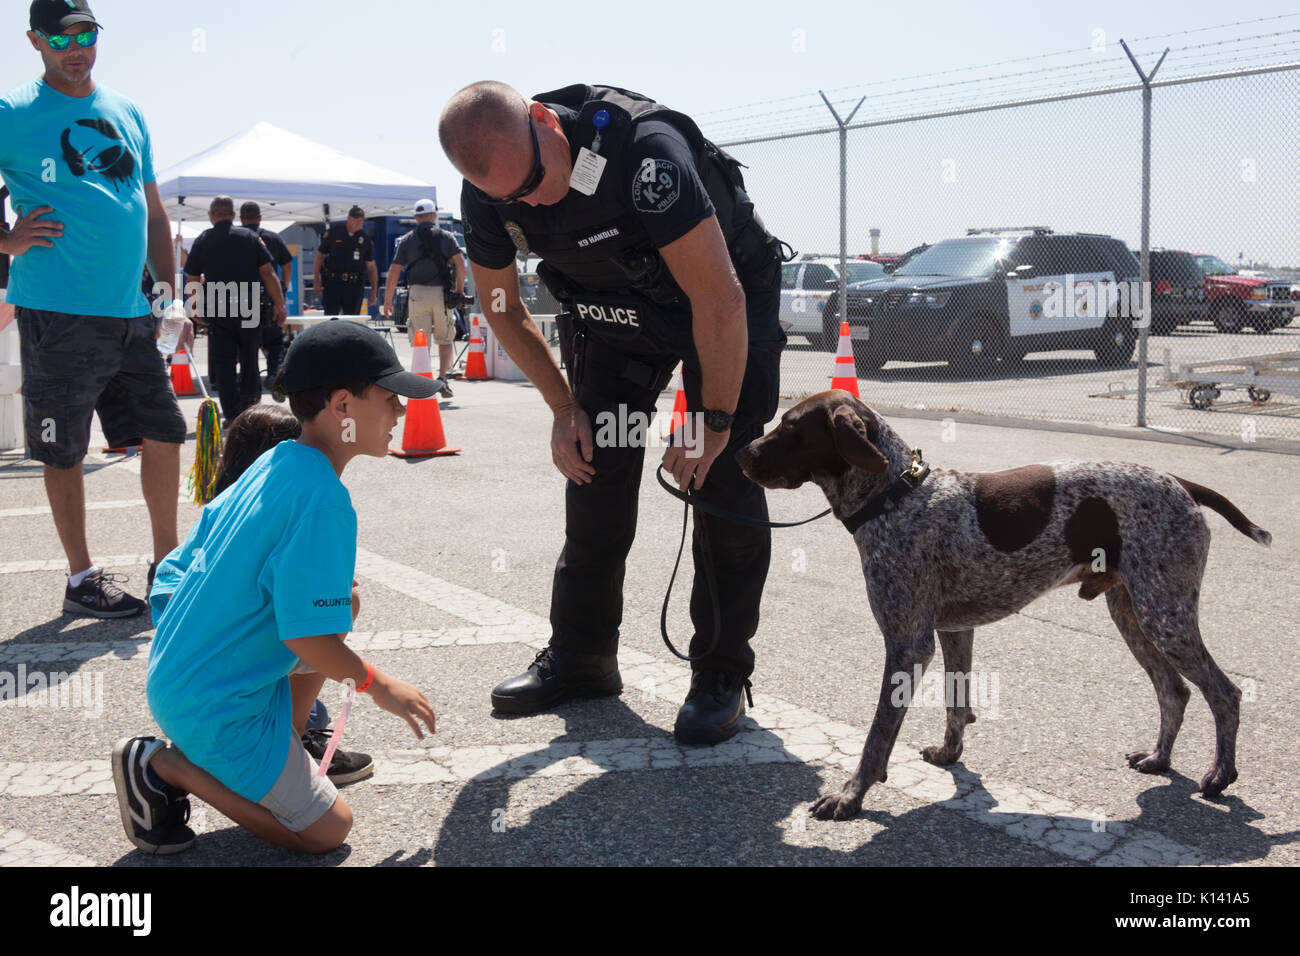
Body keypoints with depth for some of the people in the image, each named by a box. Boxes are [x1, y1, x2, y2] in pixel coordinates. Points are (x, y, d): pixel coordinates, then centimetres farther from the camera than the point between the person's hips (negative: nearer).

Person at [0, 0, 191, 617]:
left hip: (133, 313, 5)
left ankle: (166, 561, 23)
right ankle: (81, 578, 15)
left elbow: (153, 212, 18)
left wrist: (170, 291, 11)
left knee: (164, 433, 8)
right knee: (65, 451, 2)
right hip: (59, 313, -5)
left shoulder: (127, 113, 14)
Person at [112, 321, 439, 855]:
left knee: (346, 604, 17)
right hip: (213, 707, -9)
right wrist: (377, 684, -5)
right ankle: (165, 767, -1)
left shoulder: (273, 464, 3)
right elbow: (310, 639, -25)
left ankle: (290, 745, 18)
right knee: (328, 830, -1)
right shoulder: (323, 500, -24)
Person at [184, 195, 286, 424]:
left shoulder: (202, 240, 3)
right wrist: (279, 304, 1)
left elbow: (193, 277, 9)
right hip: (250, 308, 1)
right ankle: (249, 407, 24)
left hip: (218, 311, -1)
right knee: (249, 359, 14)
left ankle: (232, 414, -3)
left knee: (223, 362, 3)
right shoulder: (249, 236, 2)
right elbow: (267, 273, -2)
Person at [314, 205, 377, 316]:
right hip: (333, 282, -2)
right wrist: (317, 280, -1)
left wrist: (374, 290, 2)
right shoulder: (333, 232, 1)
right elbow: (320, 256, 6)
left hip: (355, 285, 2)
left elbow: (371, 266, 9)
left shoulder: (365, 239, 6)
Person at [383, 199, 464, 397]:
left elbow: (394, 271, 3)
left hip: (417, 293, 0)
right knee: (445, 340, 13)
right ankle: (442, 377, 0)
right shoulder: (444, 237, 6)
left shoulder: (406, 240, 7)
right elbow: (460, 263, -5)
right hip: (442, 293, 0)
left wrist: (387, 300, 8)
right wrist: (459, 289, 4)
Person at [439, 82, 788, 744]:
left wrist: (715, 420, -25)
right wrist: (564, 407, -1)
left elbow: (719, 300, -33)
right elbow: (503, 308, 1)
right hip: (616, 309, 5)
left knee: (723, 480, -11)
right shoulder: (486, 196, -19)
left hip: (726, 304, -5)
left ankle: (721, 674, 0)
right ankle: (581, 658, 15)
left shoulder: (642, 150, -38)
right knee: (594, 474, 2)